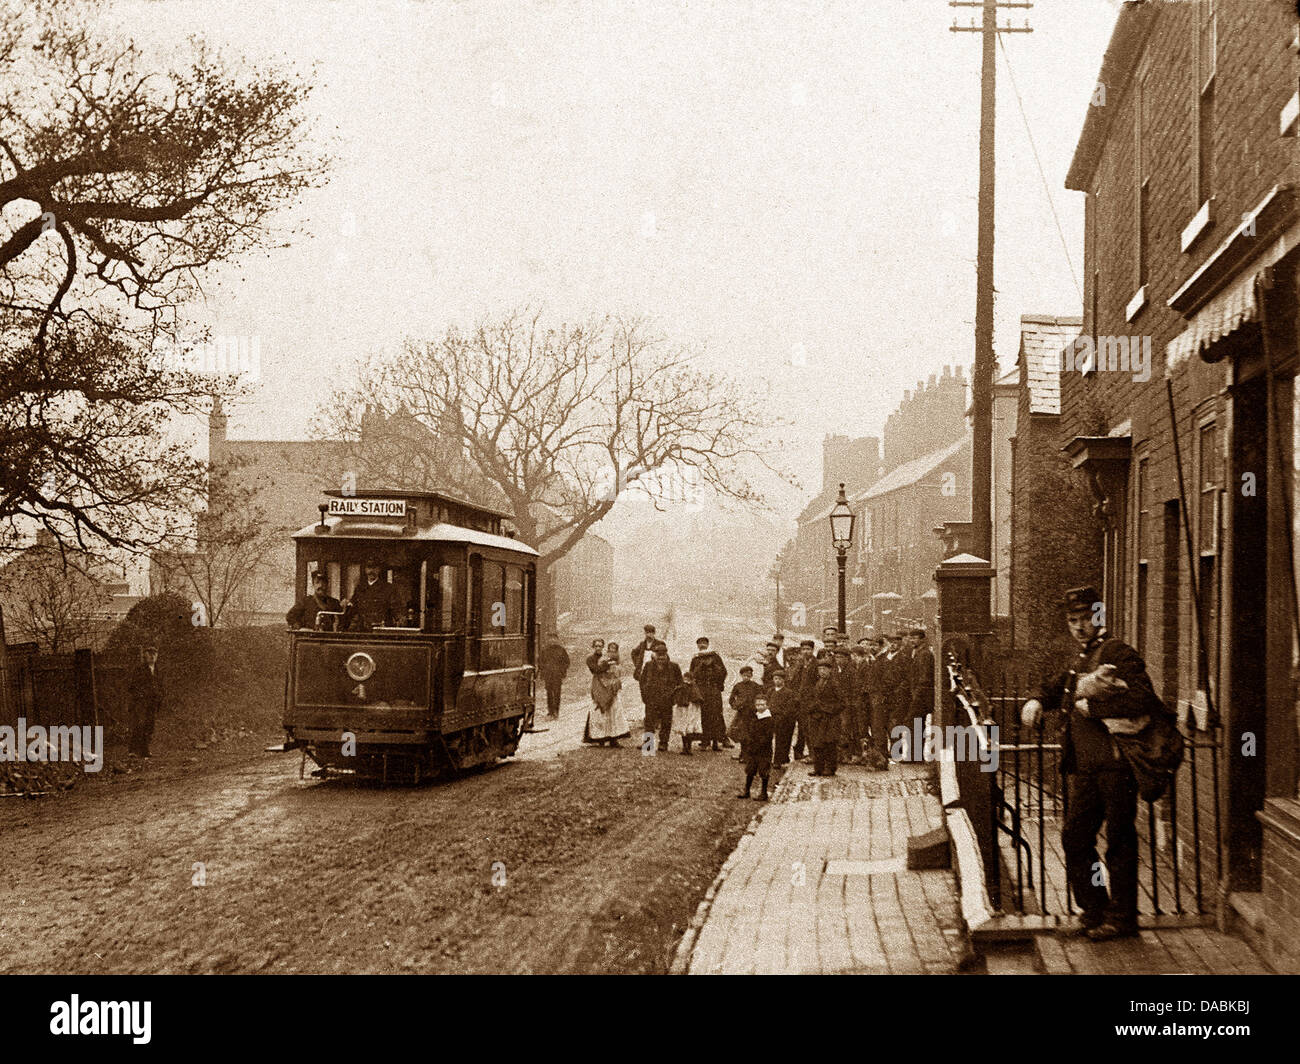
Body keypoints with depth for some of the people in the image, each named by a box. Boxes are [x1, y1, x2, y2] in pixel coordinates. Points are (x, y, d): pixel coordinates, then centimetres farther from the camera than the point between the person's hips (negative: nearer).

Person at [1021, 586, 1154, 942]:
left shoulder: (1119, 653, -8)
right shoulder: (1079, 661, 18)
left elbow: (1142, 699, -22)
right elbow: (1053, 689, 35)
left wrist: (1091, 706, -16)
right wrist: (1036, 701, 12)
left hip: (1115, 764, -8)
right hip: (1084, 767, 8)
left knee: (1119, 842, -1)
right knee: (1075, 838, 9)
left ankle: (1121, 917, 9)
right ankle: (1094, 910, 22)